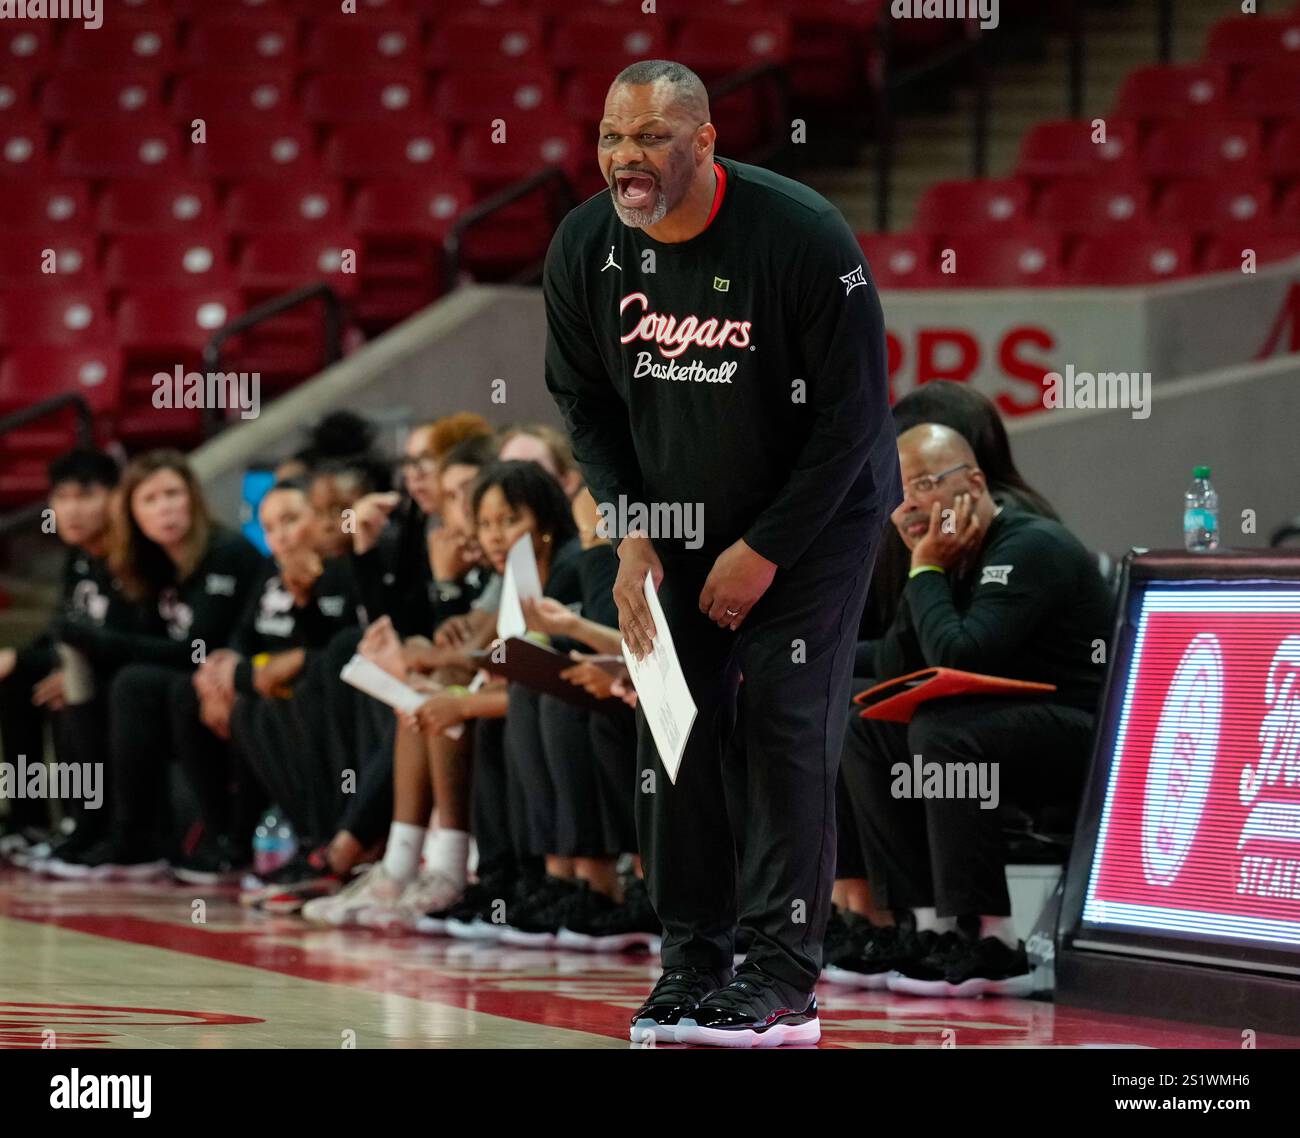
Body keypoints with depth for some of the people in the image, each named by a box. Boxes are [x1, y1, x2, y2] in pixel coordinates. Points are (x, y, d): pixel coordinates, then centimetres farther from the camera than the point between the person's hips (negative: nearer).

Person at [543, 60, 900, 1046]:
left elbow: (853, 414, -18)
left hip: (817, 514, -4)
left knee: (788, 730, -12)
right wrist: (631, 537, -7)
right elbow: (585, 402, 5)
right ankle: (692, 963, 7)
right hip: (680, 517, 5)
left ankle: (783, 978, -10)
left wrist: (765, 551, -17)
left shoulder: (804, 237, -24)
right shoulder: (585, 250, -10)